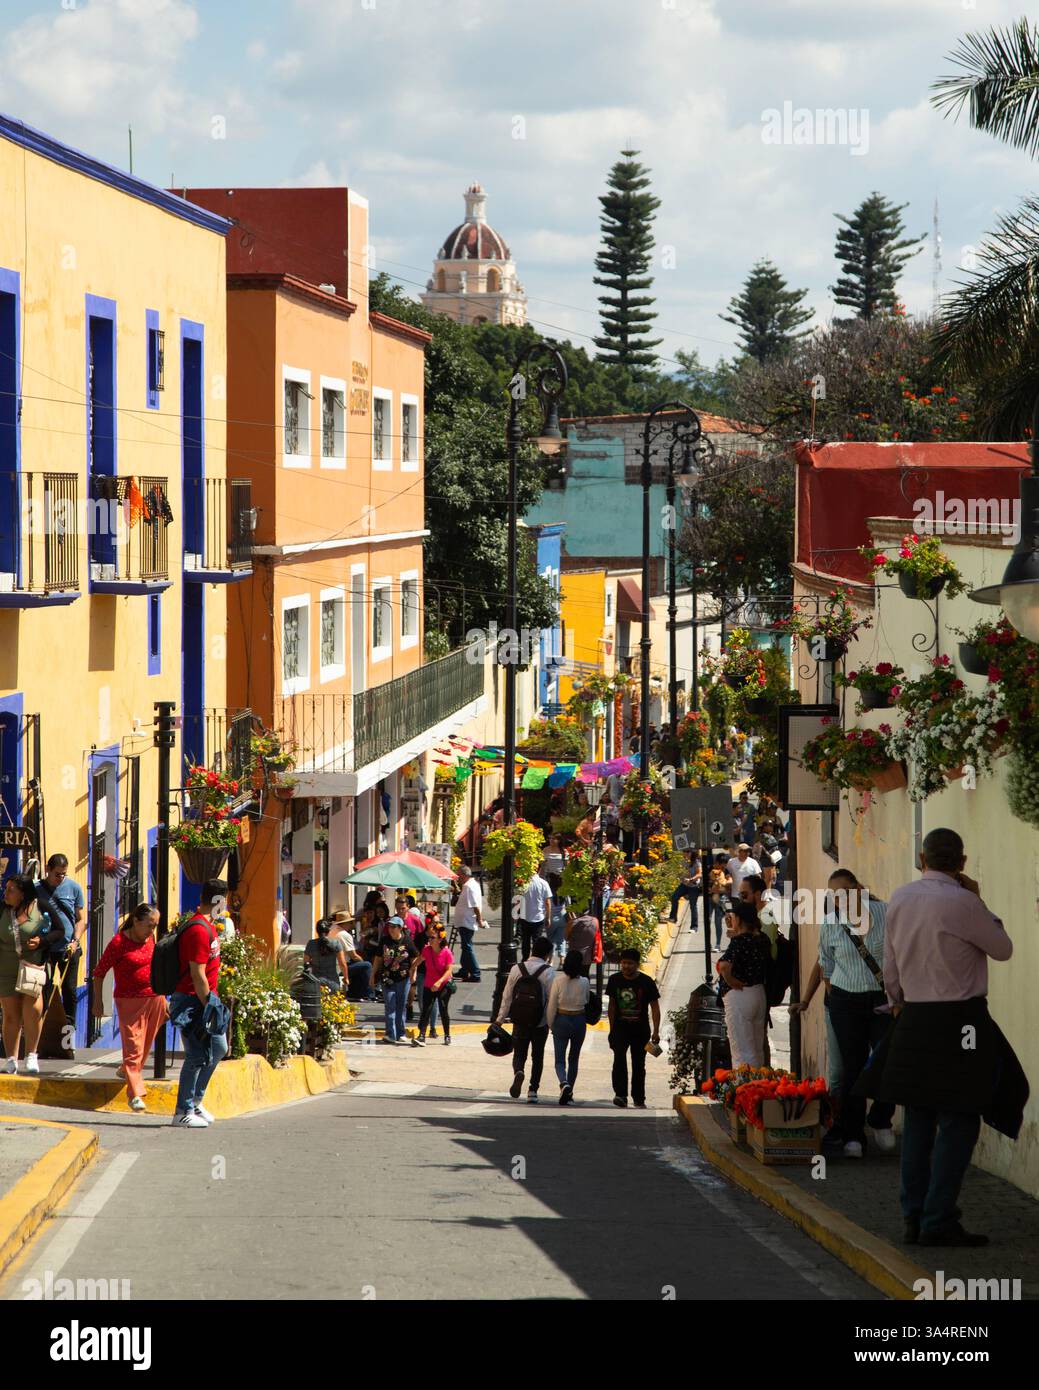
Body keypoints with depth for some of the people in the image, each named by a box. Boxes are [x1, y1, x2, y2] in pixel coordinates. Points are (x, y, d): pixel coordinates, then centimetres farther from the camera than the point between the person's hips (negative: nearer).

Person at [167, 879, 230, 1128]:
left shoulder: (207, 926, 14)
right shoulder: (200, 930, -20)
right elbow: (197, 975, -22)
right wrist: (208, 1006, -20)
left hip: (205, 998, 11)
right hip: (193, 1001, -11)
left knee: (219, 1049, 16)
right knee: (197, 1056, -6)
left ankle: (195, 1101, 25)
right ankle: (183, 1112, 1)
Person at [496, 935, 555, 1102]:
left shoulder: (517, 969, -1)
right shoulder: (548, 972, -10)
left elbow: (507, 996, 2)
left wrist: (500, 1019, 8)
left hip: (519, 1021, 1)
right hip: (540, 1023, -1)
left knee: (519, 1053, 11)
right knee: (537, 1057, 13)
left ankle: (518, 1073, -22)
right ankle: (533, 1091, 11)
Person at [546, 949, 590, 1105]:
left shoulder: (558, 980, -13)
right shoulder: (584, 982, -8)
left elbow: (552, 1006, -8)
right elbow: (586, 1002, 6)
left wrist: (550, 1024, 3)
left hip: (561, 1020, -2)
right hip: (579, 1021, 2)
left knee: (560, 1059, 2)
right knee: (574, 1059, 18)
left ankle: (564, 1084, -25)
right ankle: (569, 1092, 24)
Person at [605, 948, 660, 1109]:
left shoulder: (647, 982, -4)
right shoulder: (614, 980, 2)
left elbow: (655, 1007, -1)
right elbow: (612, 1005, 11)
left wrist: (656, 1031, -9)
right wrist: (612, 1029, 9)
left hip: (640, 1029, 0)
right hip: (620, 1028, 0)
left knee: (639, 1064, 7)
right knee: (619, 1057, -21)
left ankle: (638, 1098, 20)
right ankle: (620, 1094, -27)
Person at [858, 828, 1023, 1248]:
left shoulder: (899, 899, 5)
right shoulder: (962, 903, -15)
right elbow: (1003, 949, 1)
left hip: (913, 1022, 7)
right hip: (959, 1022, -6)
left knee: (918, 1120, 12)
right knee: (958, 1123, -2)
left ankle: (913, 1219, 15)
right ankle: (938, 1222, -5)